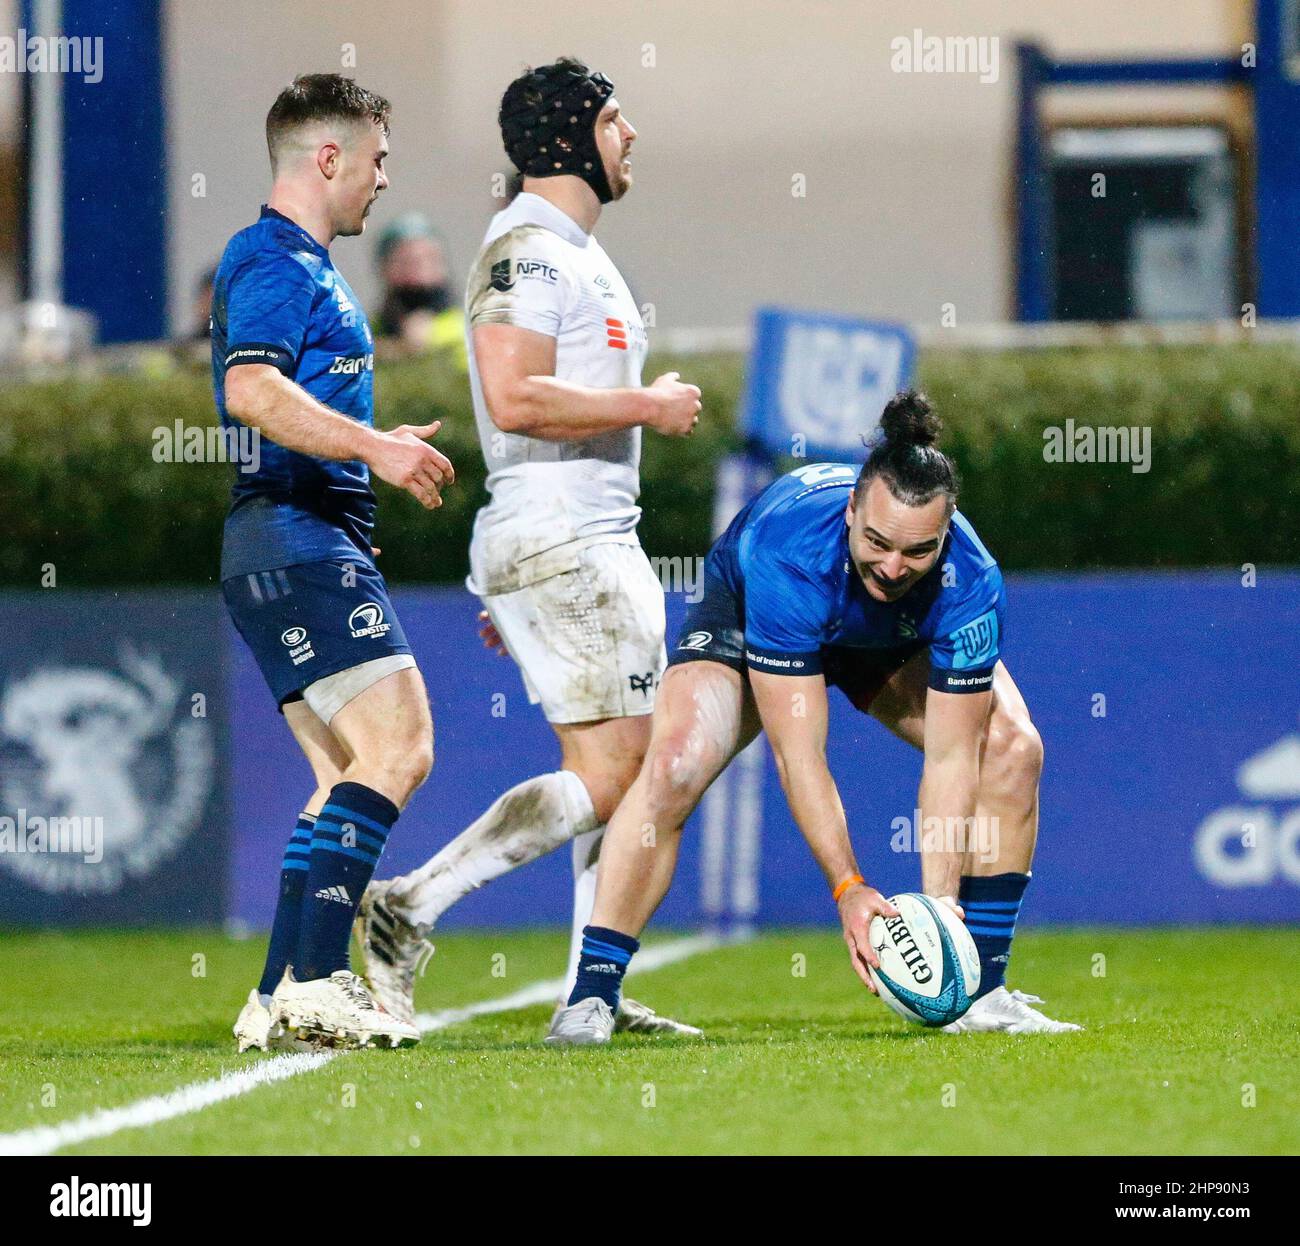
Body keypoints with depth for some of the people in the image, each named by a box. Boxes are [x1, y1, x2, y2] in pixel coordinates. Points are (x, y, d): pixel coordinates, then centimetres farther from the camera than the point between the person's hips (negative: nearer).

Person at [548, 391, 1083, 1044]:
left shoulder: (971, 584, -36)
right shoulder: (787, 554, -43)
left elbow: (951, 758, -29)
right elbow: (798, 753, -39)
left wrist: (940, 902, -37)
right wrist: (848, 889, -44)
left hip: (900, 640, 3)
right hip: (743, 615, -3)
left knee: (1010, 749, -17)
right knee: (672, 767, -26)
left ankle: (983, 990, -6)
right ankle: (592, 994, -18)